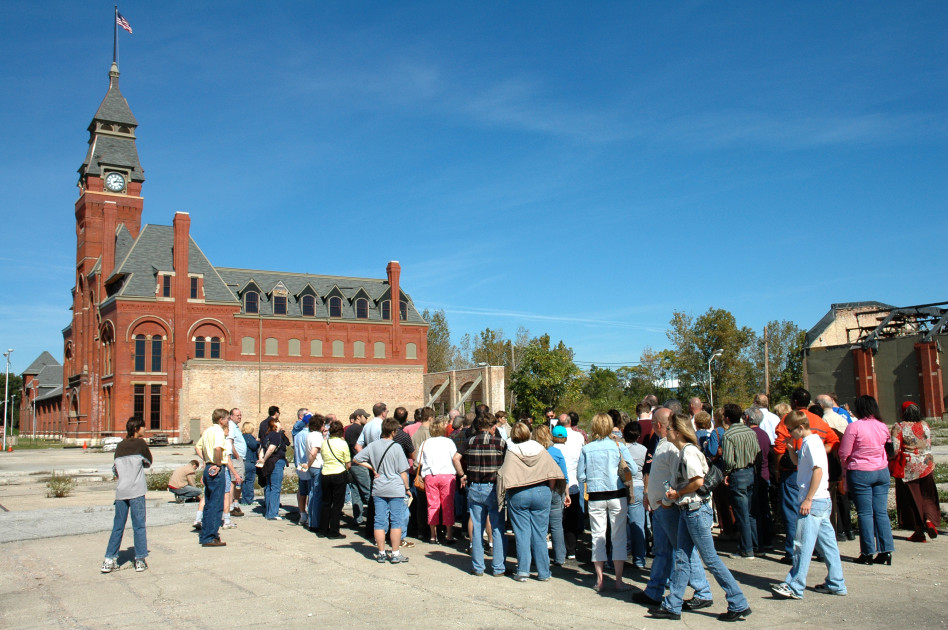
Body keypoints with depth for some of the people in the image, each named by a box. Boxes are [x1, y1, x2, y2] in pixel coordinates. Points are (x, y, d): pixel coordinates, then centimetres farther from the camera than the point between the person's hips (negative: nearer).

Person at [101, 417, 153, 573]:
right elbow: (149, 463, 8)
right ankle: (140, 560, 3)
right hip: (136, 491, -5)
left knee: (118, 526, 11)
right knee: (139, 525, 1)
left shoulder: (120, 446, 11)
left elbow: (115, 469, 12)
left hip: (120, 491, 5)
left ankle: (110, 559, 10)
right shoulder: (140, 444, -4)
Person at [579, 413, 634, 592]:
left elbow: (580, 476, -1)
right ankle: (619, 580, 8)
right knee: (619, 537, 6)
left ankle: (599, 580, 14)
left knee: (597, 537, 9)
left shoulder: (586, 449, -2)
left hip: (595, 497, 1)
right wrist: (619, 472, 11)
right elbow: (633, 470, -7)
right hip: (617, 495, -1)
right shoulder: (618, 446, -4)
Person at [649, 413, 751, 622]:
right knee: (681, 557, 10)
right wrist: (675, 492, 5)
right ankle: (672, 606, 15)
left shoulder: (689, 451, -16)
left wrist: (677, 493, -11)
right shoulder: (685, 451, 13)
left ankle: (739, 605, 6)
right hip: (687, 510, 10)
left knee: (710, 558, -3)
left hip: (696, 509, -10)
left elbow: (698, 481, -23)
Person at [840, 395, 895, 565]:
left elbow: (844, 453, -8)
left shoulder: (854, 426, -12)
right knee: (881, 512, 8)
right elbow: (889, 447, 13)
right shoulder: (883, 427, 2)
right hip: (882, 472, 5)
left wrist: (846, 468, 9)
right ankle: (886, 551, 8)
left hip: (860, 473, -5)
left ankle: (868, 553, 3)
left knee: (865, 513, 1)